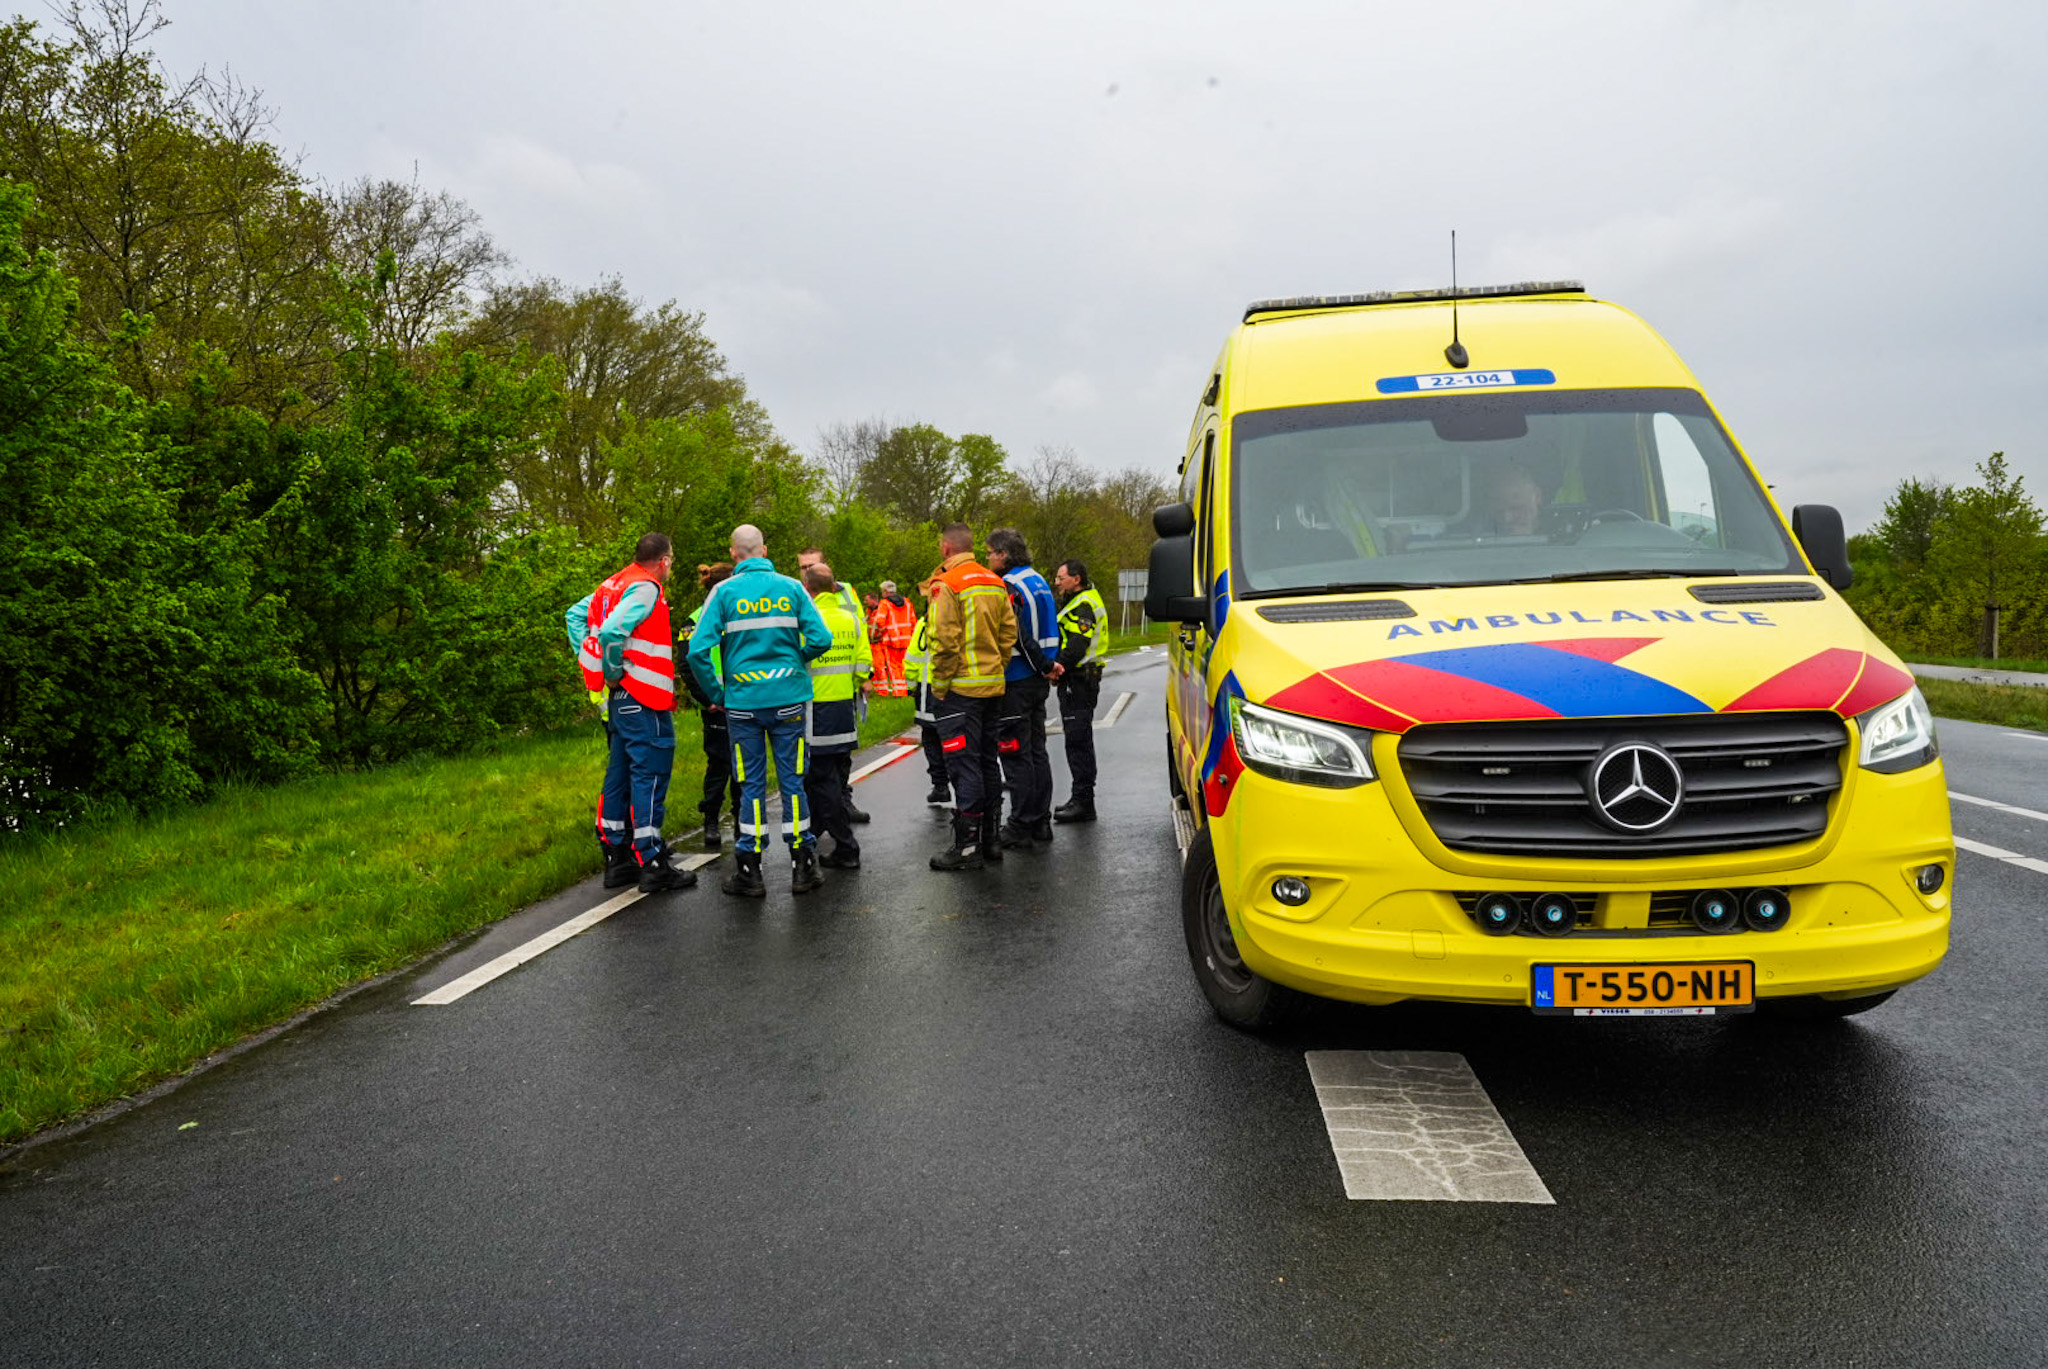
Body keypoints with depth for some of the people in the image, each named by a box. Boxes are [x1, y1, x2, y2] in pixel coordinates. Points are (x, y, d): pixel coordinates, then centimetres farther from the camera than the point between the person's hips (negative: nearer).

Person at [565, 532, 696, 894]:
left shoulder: (615, 584, 14)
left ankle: (618, 860, 21)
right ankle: (652, 865, -2)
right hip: (644, 701, -10)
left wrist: (591, 662, 16)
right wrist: (614, 671, -13)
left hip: (622, 698, 10)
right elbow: (611, 631, -27)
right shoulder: (646, 588, -14)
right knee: (650, 778, -5)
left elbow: (574, 615, 21)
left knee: (620, 776, 14)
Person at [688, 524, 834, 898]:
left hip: (743, 701, -1)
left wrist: (716, 693, 1)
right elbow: (821, 639, -5)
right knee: (792, 780, 9)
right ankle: (803, 867, 13)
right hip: (788, 698, 1)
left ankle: (749, 873, 11)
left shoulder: (725, 592, -3)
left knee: (752, 784, 6)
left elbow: (698, 650, -11)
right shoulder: (791, 588, 2)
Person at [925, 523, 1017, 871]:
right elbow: (1009, 634, 10)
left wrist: (940, 686, -10)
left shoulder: (947, 584, -12)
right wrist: (995, 670, 14)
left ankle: (967, 846, -3)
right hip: (993, 686, 8)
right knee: (987, 761, 14)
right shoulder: (995, 583, 12)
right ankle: (989, 839, 22)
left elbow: (946, 641, -18)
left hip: (960, 689, -8)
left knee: (964, 764, -5)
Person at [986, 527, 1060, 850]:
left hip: (1016, 684, -9)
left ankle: (1021, 826, 2)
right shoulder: (1039, 582, 14)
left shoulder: (1009, 587, -15)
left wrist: (1046, 666, -12)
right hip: (1037, 681, 9)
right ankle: (1041, 822, 19)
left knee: (1015, 755, -3)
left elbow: (1019, 637, -22)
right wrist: (1047, 666, 14)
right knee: (1037, 751, 14)